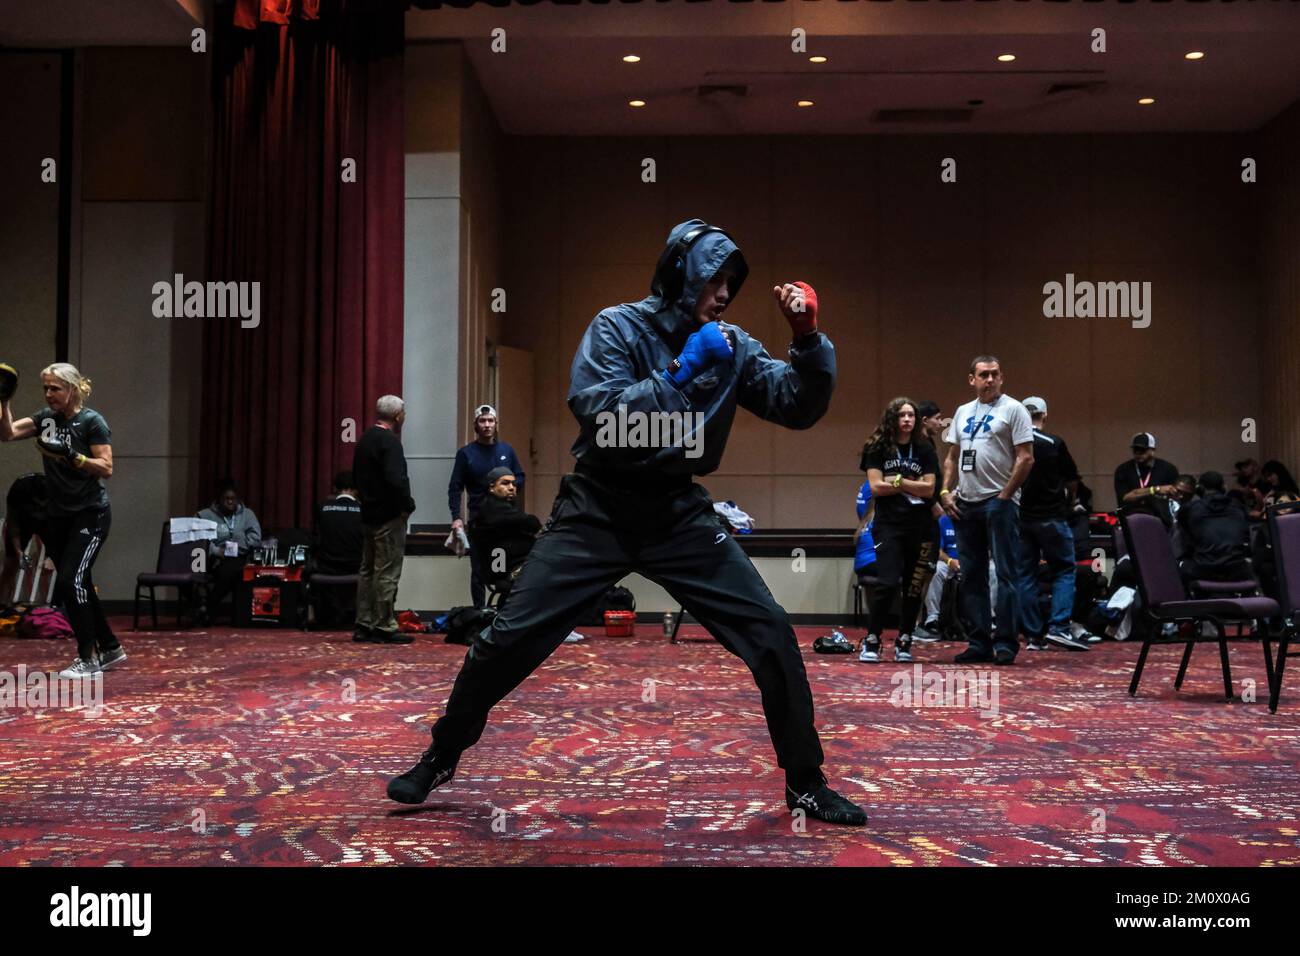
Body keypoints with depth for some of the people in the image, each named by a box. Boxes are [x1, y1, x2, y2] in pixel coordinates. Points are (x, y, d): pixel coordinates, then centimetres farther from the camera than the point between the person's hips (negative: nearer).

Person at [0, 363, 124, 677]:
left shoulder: (92, 421, -10)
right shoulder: (46, 417, 8)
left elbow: (107, 468, -14)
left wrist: (72, 456, -27)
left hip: (90, 515, -7)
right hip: (57, 516, 7)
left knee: (70, 581, -17)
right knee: (79, 586, 11)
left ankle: (88, 658, -7)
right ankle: (111, 649, 25)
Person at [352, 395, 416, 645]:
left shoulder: (364, 440, 14)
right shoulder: (389, 441, -15)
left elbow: (358, 476, 21)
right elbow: (396, 480, -25)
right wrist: (407, 505, -13)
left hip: (368, 515, 9)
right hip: (389, 516, -9)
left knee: (367, 571, 13)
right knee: (387, 573, -5)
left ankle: (363, 625, 17)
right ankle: (384, 627, -2)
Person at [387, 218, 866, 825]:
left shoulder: (731, 347, 4)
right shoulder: (617, 328, -6)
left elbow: (800, 408, -2)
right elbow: (600, 416, -20)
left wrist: (808, 338, -17)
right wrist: (681, 373, -22)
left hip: (680, 514, 3)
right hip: (598, 510, -2)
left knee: (771, 634, -7)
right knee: (510, 637, -4)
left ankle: (806, 785, 9)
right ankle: (440, 758, 20)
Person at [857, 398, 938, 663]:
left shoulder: (925, 449, 8)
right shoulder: (878, 448, 3)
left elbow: (929, 489, -1)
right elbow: (876, 487, -7)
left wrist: (897, 481, -7)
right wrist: (913, 485, -3)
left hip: (919, 525, 3)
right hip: (888, 525, -3)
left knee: (913, 586, 4)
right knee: (888, 583, -13)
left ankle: (904, 642, 15)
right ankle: (872, 641, 0)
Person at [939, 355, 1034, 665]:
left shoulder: (1012, 409, -2)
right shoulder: (963, 412, 16)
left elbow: (1026, 458, -9)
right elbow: (952, 458, 19)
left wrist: (1005, 495, -13)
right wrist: (945, 491, 6)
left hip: (999, 502, -6)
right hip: (965, 504, 7)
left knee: (1005, 573, -6)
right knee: (972, 575, 8)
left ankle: (1006, 642, -2)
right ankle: (980, 643, 14)